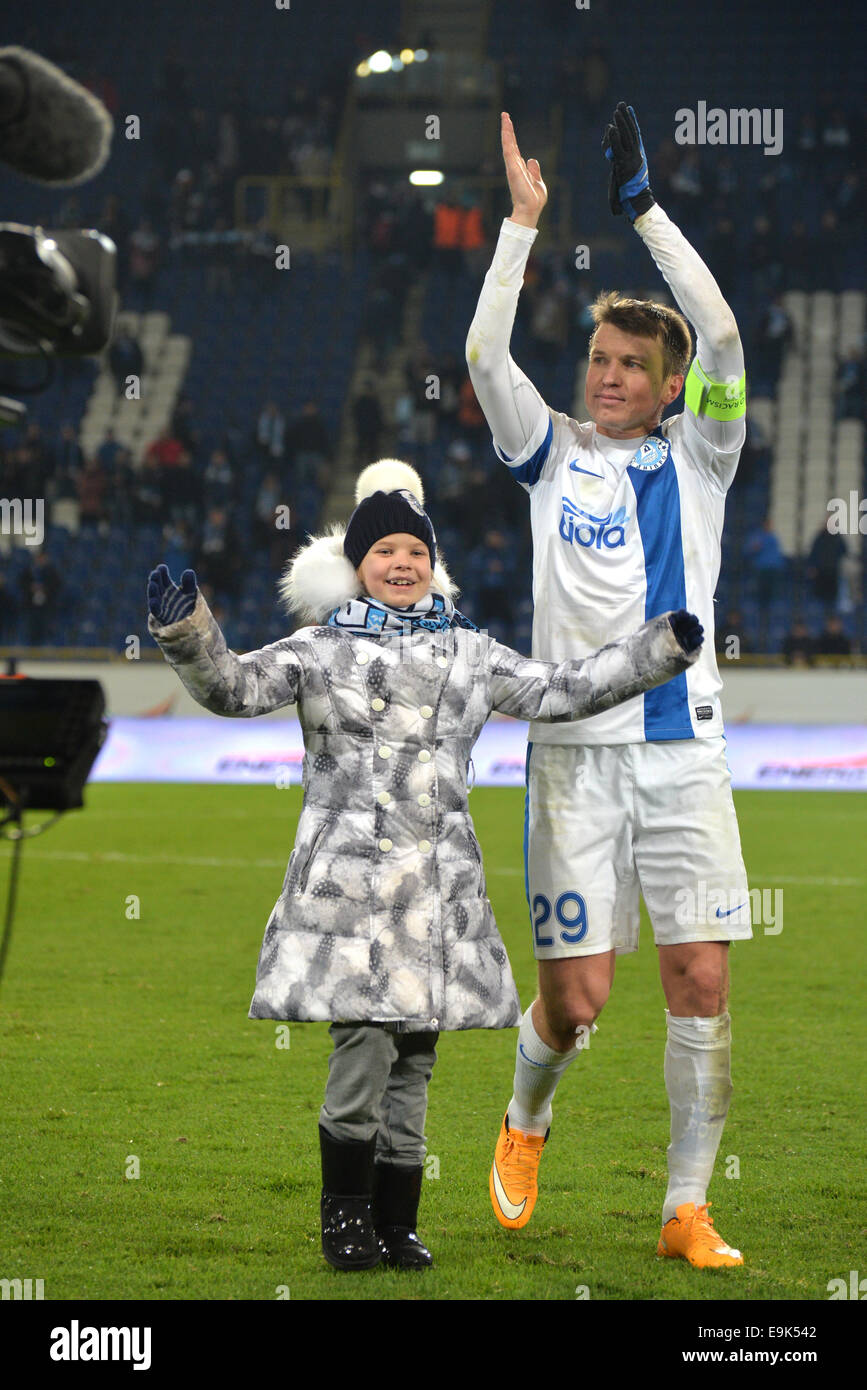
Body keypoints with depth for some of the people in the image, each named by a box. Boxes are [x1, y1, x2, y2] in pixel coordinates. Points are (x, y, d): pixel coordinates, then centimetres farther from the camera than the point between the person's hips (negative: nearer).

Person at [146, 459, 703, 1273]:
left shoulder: (468, 653, 15)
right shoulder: (320, 649, 4)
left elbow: (563, 692, 18)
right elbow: (232, 687, -7)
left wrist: (663, 649, 12)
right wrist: (186, 632, -26)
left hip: (438, 884, 4)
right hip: (349, 878, -4)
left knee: (414, 1060, 6)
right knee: (365, 1044, -15)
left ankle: (395, 1223, 15)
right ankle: (345, 1212, 0)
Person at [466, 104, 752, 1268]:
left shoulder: (695, 459, 9)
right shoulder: (554, 455, 9)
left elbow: (722, 339, -5)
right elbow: (484, 355, -5)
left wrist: (643, 207, -6)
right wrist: (525, 219, -9)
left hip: (682, 749, 1)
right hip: (574, 752, -1)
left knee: (702, 980, -5)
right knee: (577, 994, -4)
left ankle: (688, 1207, 5)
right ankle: (526, 1121, 28)